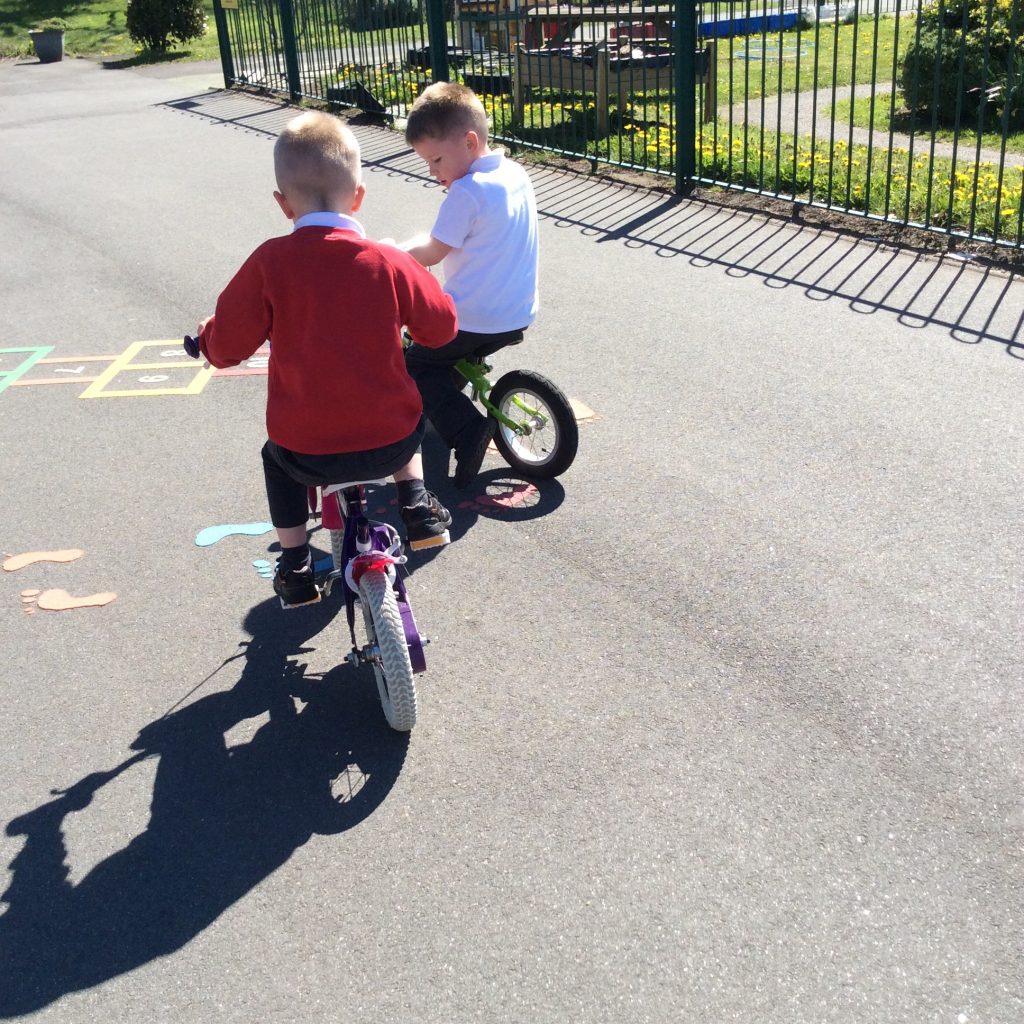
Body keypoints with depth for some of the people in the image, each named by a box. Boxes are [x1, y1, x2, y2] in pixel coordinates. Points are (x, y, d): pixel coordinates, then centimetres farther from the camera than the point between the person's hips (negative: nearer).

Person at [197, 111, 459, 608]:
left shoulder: (269, 264, -13)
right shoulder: (390, 263, -10)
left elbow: (226, 347, -6)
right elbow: (441, 326, 5)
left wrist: (207, 335, 17)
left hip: (308, 453, -1)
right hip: (391, 444, 1)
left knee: (276, 457, 35)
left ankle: (295, 565, 31)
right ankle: (417, 506, 31)